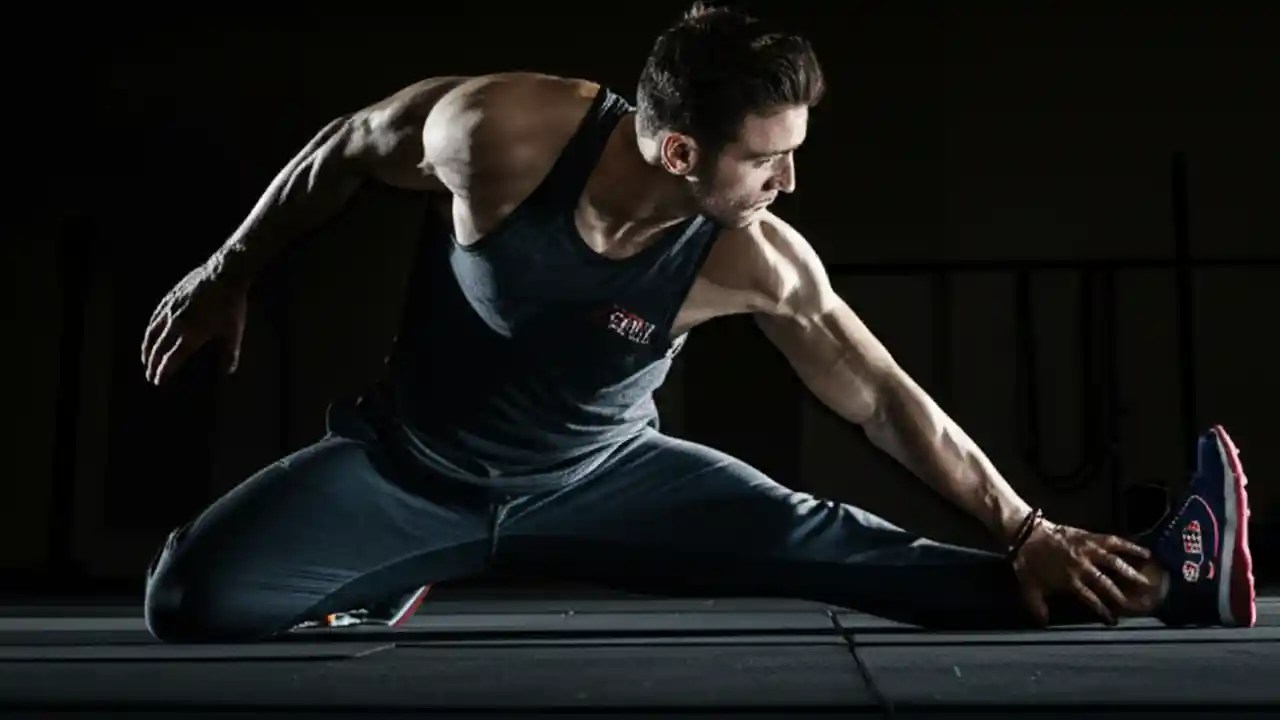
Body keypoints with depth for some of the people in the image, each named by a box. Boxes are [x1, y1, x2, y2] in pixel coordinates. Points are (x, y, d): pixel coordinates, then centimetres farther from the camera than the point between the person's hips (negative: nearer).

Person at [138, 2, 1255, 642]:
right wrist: (228, 275, 3)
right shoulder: (501, 130, -30)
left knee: (821, 542, -17)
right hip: (413, 462, 0)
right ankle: (384, 579, 9)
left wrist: (1025, 528, -10)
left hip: (599, 478, 1)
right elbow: (345, 151, -10)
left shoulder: (759, 262, -22)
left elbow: (885, 399, -10)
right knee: (191, 599, -19)